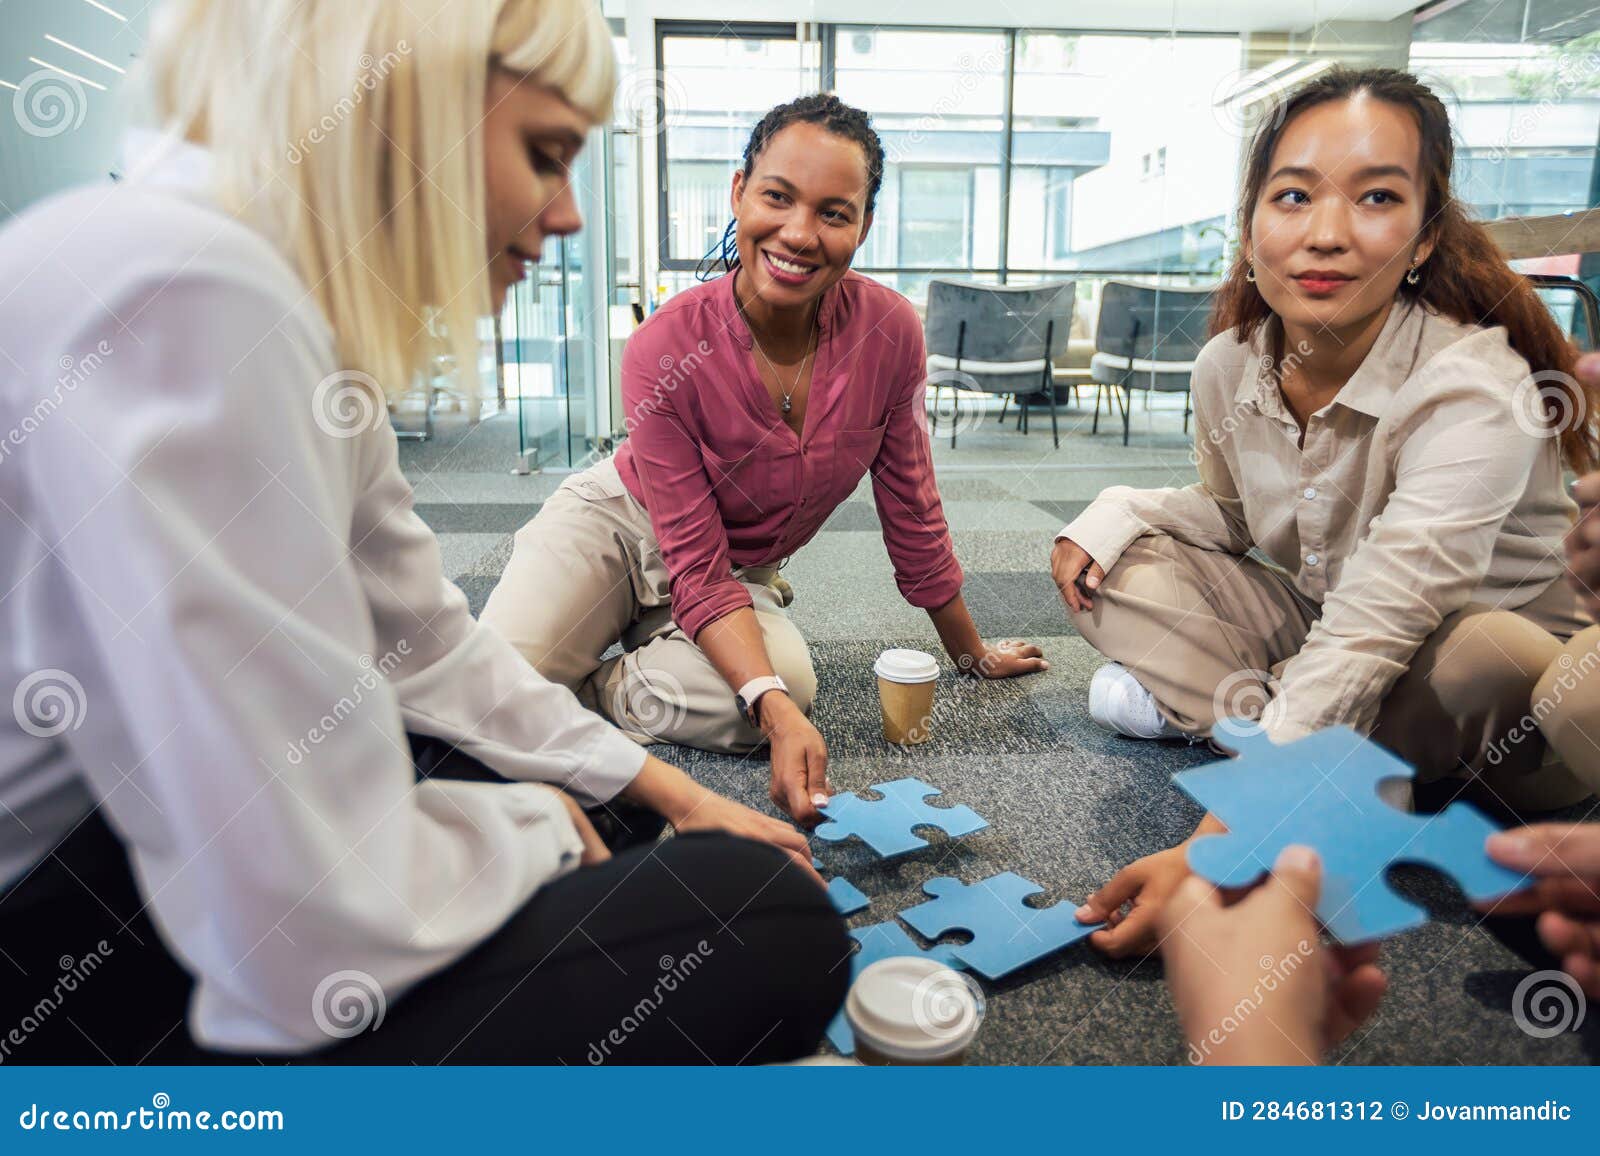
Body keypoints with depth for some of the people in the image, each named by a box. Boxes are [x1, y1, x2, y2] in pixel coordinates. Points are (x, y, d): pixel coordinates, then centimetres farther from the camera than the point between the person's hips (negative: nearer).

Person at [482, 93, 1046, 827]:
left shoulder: (889, 330, -19)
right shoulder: (665, 351, -26)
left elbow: (911, 509, -5)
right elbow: (698, 569, -24)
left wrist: (972, 654, 6)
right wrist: (775, 711, -40)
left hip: (743, 574, 4)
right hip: (616, 526, -3)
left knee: (790, 681, -30)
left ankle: (589, 687, -4)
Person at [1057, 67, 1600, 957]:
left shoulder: (1475, 396, -29)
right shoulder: (1229, 366, -11)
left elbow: (1364, 642, -39)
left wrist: (1209, 856, -47)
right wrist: (1119, 512, -13)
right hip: (1312, 634, 5)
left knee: (1483, 658, -39)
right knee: (1112, 563, -8)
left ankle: (1202, 703, -15)